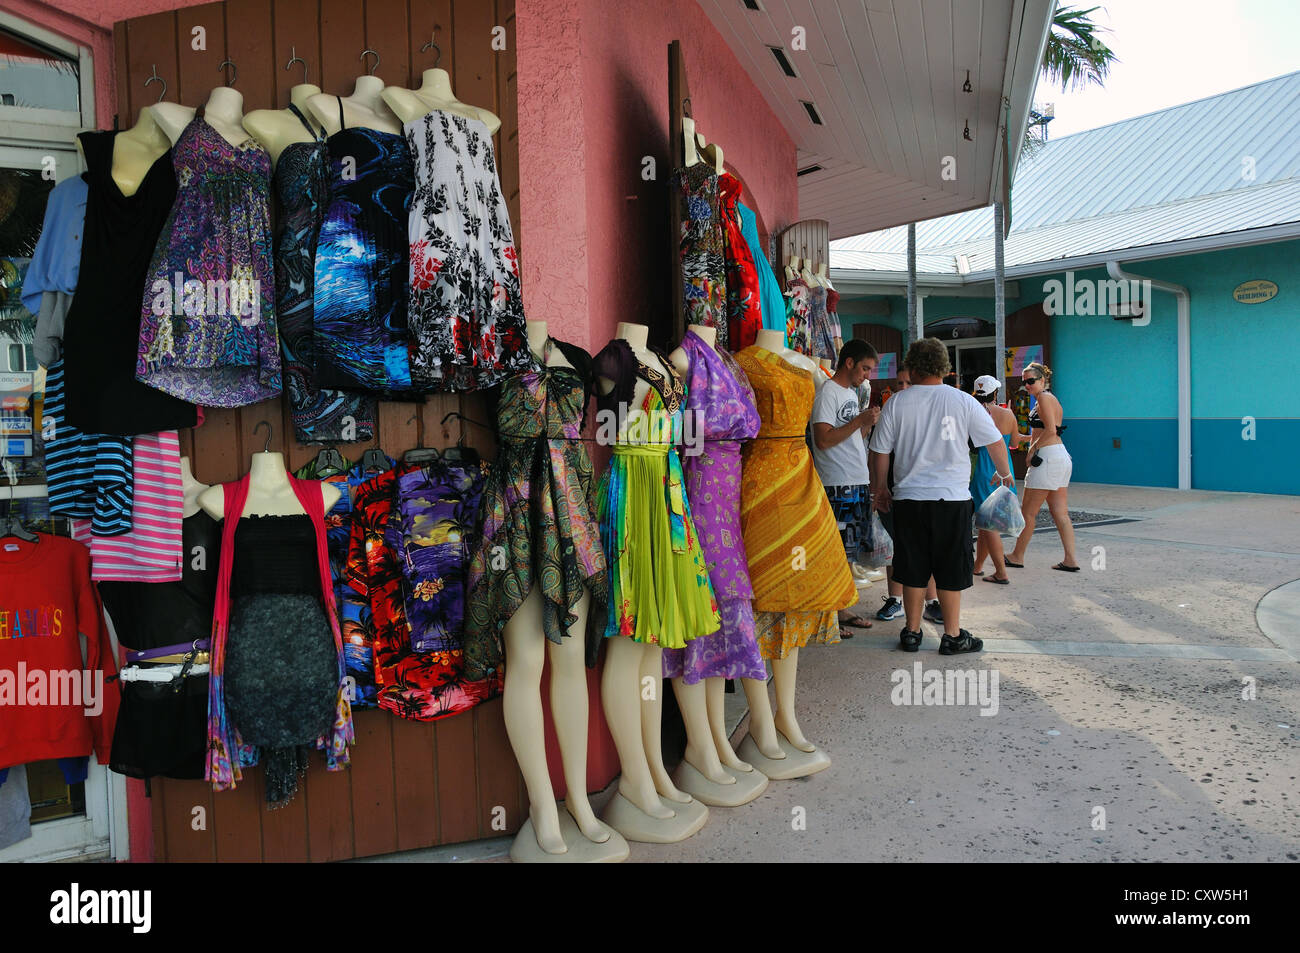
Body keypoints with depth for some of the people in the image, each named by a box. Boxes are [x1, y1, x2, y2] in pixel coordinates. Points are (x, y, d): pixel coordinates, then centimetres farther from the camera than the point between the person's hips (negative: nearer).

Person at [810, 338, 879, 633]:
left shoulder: (851, 392, 19)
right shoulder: (827, 392, -10)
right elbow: (823, 439, -20)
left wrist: (869, 424, 7)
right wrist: (859, 420, -18)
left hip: (858, 482, 9)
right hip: (838, 485, -9)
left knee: (850, 549, 12)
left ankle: (842, 608, 21)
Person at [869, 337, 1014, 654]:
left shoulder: (896, 403, -1)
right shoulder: (963, 401, -2)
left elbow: (880, 452, 3)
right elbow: (995, 442, 6)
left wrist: (881, 489, 18)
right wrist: (1005, 474, 24)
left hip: (908, 499, 1)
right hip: (952, 498, -1)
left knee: (913, 569, 11)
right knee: (951, 569, 8)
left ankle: (912, 631, 20)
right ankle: (952, 635, 15)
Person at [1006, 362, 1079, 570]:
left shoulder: (1044, 398, -9)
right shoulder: (1052, 399, 20)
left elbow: (1051, 430, -19)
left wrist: (1033, 448, -10)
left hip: (1048, 457, -10)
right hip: (1062, 457, 10)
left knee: (1028, 511, 0)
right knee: (1060, 512, 8)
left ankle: (1017, 556, 9)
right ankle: (1070, 559, 5)